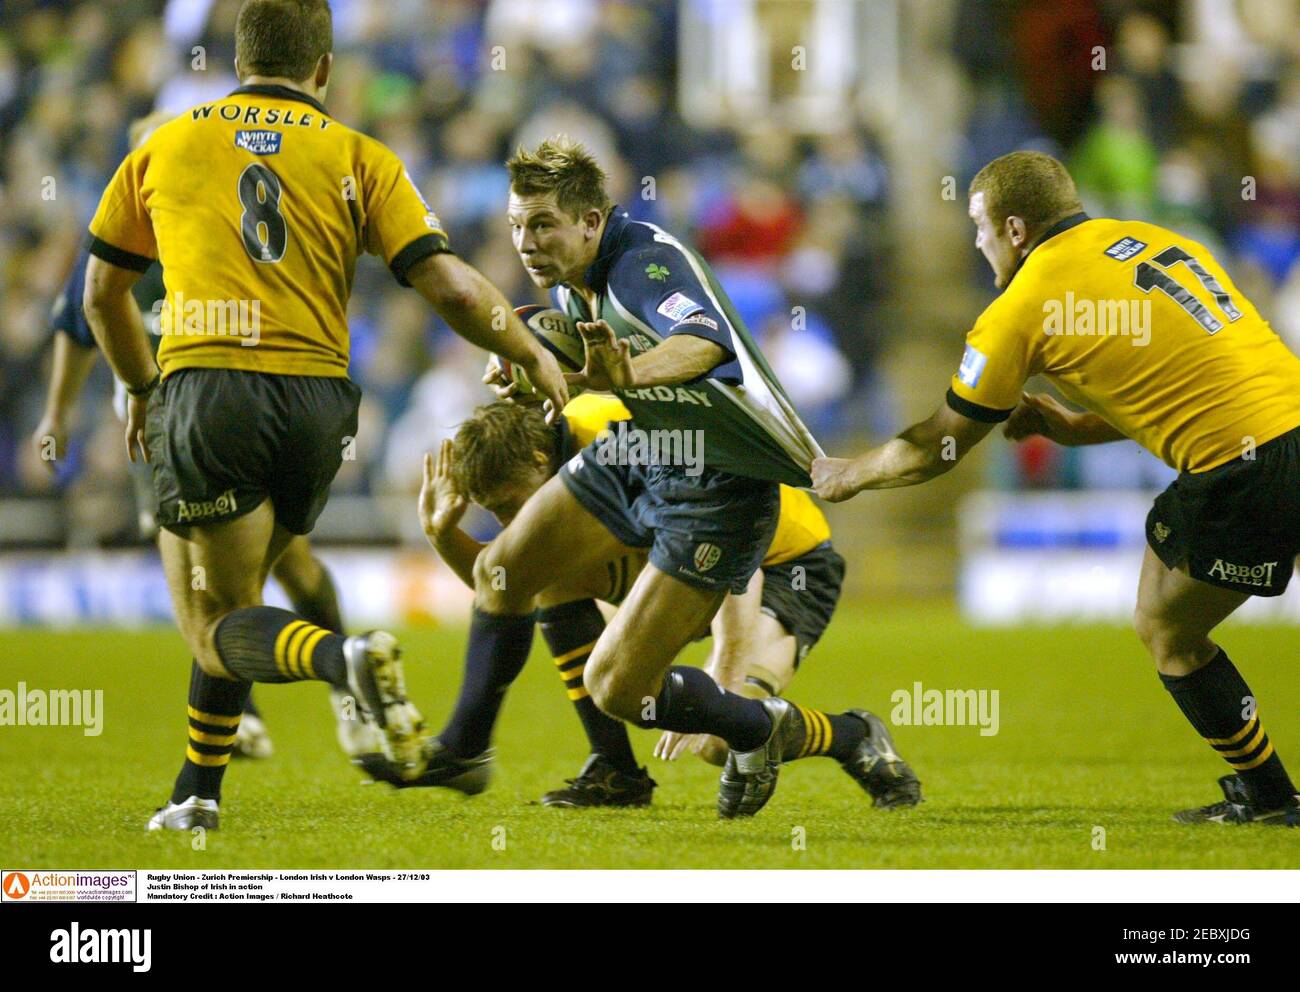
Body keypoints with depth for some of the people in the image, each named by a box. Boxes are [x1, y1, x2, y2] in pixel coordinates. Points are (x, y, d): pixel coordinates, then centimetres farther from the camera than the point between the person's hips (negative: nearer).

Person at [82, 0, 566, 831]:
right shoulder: (358, 157, 9)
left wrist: (143, 388, 39)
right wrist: (535, 357, 15)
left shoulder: (166, 147, 14)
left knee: (217, 628, -1)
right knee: (233, 593, 24)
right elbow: (449, 286, 0)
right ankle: (199, 792, 22)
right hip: (316, 399, 2)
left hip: (206, 389, -2)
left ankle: (345, 657, -31)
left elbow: (103, 292, 24)